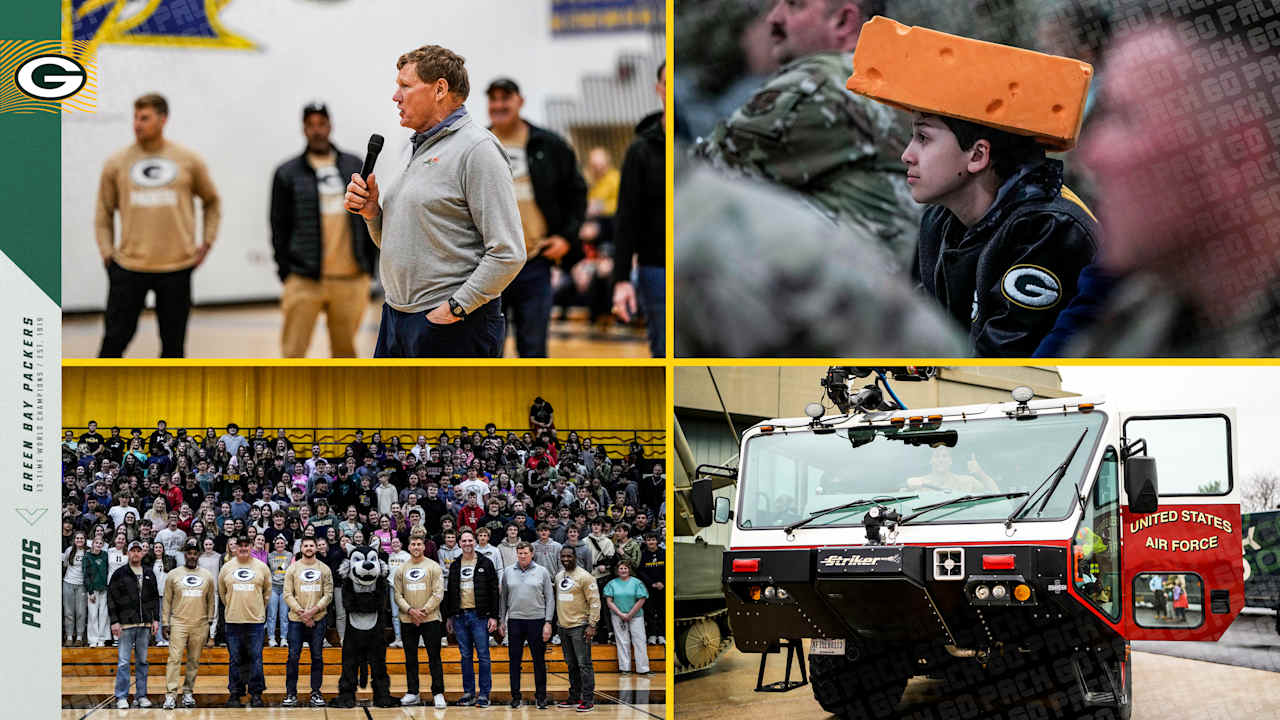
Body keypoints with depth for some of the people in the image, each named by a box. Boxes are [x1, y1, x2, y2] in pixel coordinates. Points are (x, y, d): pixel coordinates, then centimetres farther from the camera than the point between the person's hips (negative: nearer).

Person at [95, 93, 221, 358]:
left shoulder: (189, 161, 3)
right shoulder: (117, 164, 3)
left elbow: (212, 201, 17)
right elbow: (104, 214, 10)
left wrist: (207, 242, 8)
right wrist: (107, 253, 1)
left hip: (177, 266, 1)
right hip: (129, 266, 0)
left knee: (173, 343, 8)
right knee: (115, 339, 0)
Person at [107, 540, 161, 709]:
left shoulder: (149, 574, 11)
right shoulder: (119, 574, 0)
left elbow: (155, 598, 15)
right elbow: (111, 599, -2)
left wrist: (156, 619, 6)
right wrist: (114, 621, -9)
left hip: (145, 625, 4)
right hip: (125, 625, -4)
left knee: (142, 661, 8)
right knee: (123, 662, -5)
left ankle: (141, 695, 13)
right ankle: (121, 697, -3)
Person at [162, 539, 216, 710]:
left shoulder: (207, 576, 9)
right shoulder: (173, 575, 4)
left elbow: (211, 601, 13)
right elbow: (167, 601, 7)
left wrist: (210, 624, 9)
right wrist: (165, 623, 2)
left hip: (200, 625, 2)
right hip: (179, 623, -2)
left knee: (194, 662, 6)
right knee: (175, 658, -11)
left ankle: (188, 693, 15)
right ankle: (170, 695, -14)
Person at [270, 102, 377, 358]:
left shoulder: (354, 166, 11)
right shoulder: (287, 173, 4)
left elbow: (369, 219, 14)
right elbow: (279, 229, 4)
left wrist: (368, 268, 9)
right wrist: (286, 276, -2)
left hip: (351, 279, 2)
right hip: (305, 281, -2)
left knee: (345, 351, 8)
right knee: (293, 354, -6)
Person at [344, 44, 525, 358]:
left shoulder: (477, 149, -11)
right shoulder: (416, 149, 18)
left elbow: (508, 254, -18)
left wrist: (454, 308, -19)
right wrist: (371, 211, 5)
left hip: (455, 326, -9)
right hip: (395, 317, 9)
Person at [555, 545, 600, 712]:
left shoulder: (584, 576, -9)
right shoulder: (559, 576, 12)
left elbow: (594, 601, -12)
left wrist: (592, 624, -17)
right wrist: (557, 620, 17)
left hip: (579, 626, -7)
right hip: (563, 626, 7)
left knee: (584, 664, -7)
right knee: (571, 665, 13)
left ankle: (588, 699, -5)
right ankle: (574, 697, 19)